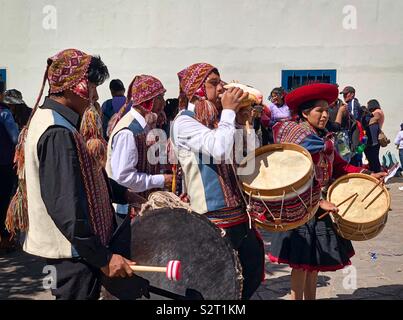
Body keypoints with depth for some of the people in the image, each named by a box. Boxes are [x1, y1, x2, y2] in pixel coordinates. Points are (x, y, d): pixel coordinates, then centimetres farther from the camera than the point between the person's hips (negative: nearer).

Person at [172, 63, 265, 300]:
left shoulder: (218, 119, 14)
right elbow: (220, 149, -26)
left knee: (254, 271, 17)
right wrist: (229, 111, -13)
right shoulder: (185, 122, -10)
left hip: (238, 212, 8)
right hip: (213, 217, -8)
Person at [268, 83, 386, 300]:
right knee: (302, 262, -1)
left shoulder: (326, 139, 9)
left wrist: (366, 175, 3)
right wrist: (318, 202, -24)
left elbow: (338, 166, 14)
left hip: (321, 209, 8)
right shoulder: (296, 138, -15)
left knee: (315, 261, 14)